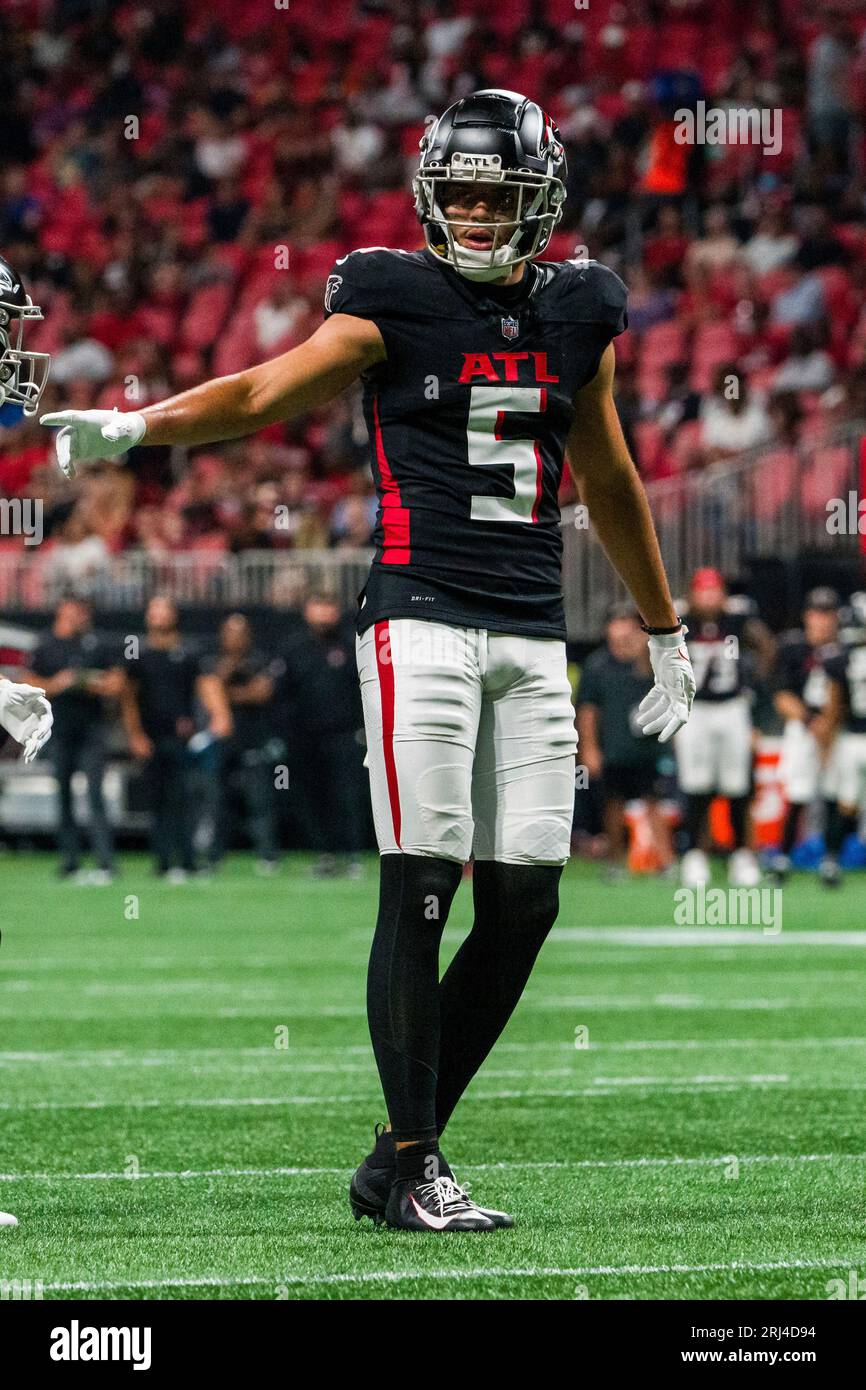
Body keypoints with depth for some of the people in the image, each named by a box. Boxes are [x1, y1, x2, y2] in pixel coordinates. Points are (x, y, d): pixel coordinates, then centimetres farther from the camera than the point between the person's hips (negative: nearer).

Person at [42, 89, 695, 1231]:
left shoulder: (576, 315, 15)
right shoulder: (395, 303, 1)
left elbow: (610, 484, 26)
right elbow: (265, 392, -9)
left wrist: (665, 631, 35)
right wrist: (135, 425, -26)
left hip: (533, 638, 5)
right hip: (420, 616, -5)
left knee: (524, 905, 0)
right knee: (420, 890, -9)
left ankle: (401, 1155, 9)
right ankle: (413, 1168, -3)